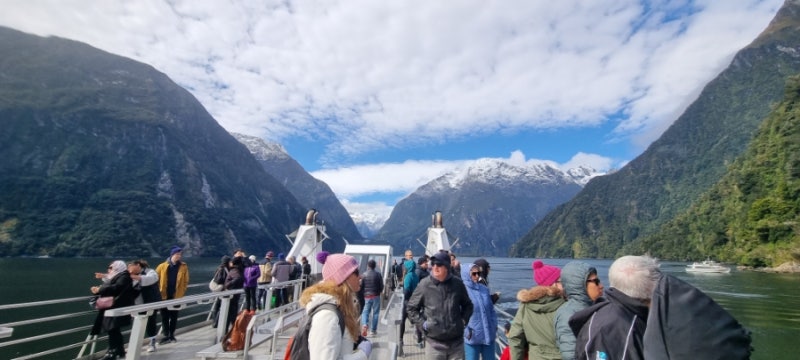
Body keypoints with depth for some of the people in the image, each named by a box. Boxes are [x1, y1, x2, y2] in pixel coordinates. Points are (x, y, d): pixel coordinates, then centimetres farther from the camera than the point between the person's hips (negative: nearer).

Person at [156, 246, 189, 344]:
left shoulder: (184, 267, -1)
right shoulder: (162, 266, -1)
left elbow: (185, 281, 2)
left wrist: (182, 292, -4)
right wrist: (158, 291, 0)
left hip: (177, 296, 0)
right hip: (164, 296, 0)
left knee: (174, 316, 9)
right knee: (164, 316, 3)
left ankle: (172, 335, 21)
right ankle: (166, 336, 11)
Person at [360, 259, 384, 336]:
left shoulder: (364, 274, -4)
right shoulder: (378, 274, -4)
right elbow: (381, 286, -1)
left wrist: (363, 294, 15)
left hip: (366, 296, 0)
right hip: (376, 296, 0)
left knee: (365, 312, 9)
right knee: (375, 313, 10)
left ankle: (364, 324, -16)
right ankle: (373, 330, 14)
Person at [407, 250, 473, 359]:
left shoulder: (458, 284, -3)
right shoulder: (424, 285, -9)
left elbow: (467, 305, 15)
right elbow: (411, 308, 3)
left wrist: (463, 320, 2)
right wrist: (422, 324, -6)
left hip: (456, 341, 2)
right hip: (434, 343, -2)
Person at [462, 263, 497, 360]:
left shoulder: (484, 289, 5)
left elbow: (491, 309, 13)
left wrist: (494, 326, 7)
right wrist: (466, 331, -15)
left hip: (488, 335, 5)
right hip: (472, 337, -5)